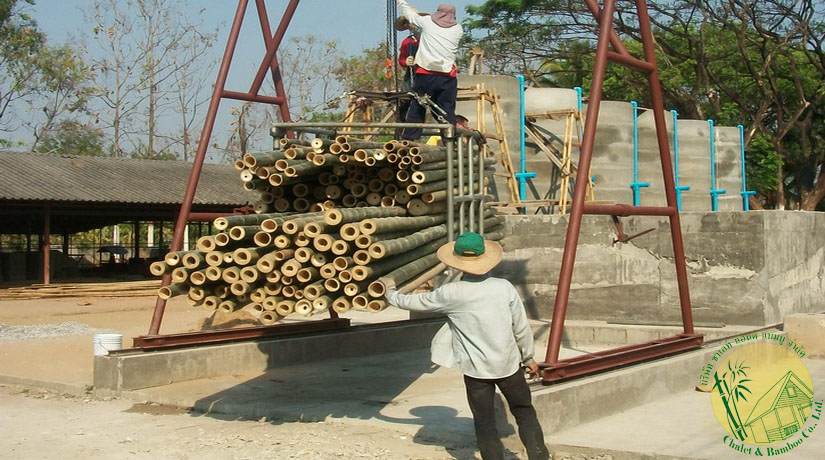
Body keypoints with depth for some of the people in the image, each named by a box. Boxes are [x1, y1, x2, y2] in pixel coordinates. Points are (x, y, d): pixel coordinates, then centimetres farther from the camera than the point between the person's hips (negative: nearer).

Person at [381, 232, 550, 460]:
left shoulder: (451, 294, -11)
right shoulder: (504, 287, -7)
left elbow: (413, 302, 3)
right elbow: (521, 328, 0)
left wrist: (390, 292, 23)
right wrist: (528, 357, 16)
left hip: (476, 369, -2)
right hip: (508, 364, 2)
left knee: (485, 423, 8)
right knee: (524, 412, 17)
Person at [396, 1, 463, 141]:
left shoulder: (427, 22, 4)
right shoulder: (458, 29, 8)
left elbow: (408, 12, 19)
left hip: (425, 74, -1)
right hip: (448, 77, 1)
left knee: (416, 109, 4)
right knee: (448, 112, 3)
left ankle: (408, 140, 4)